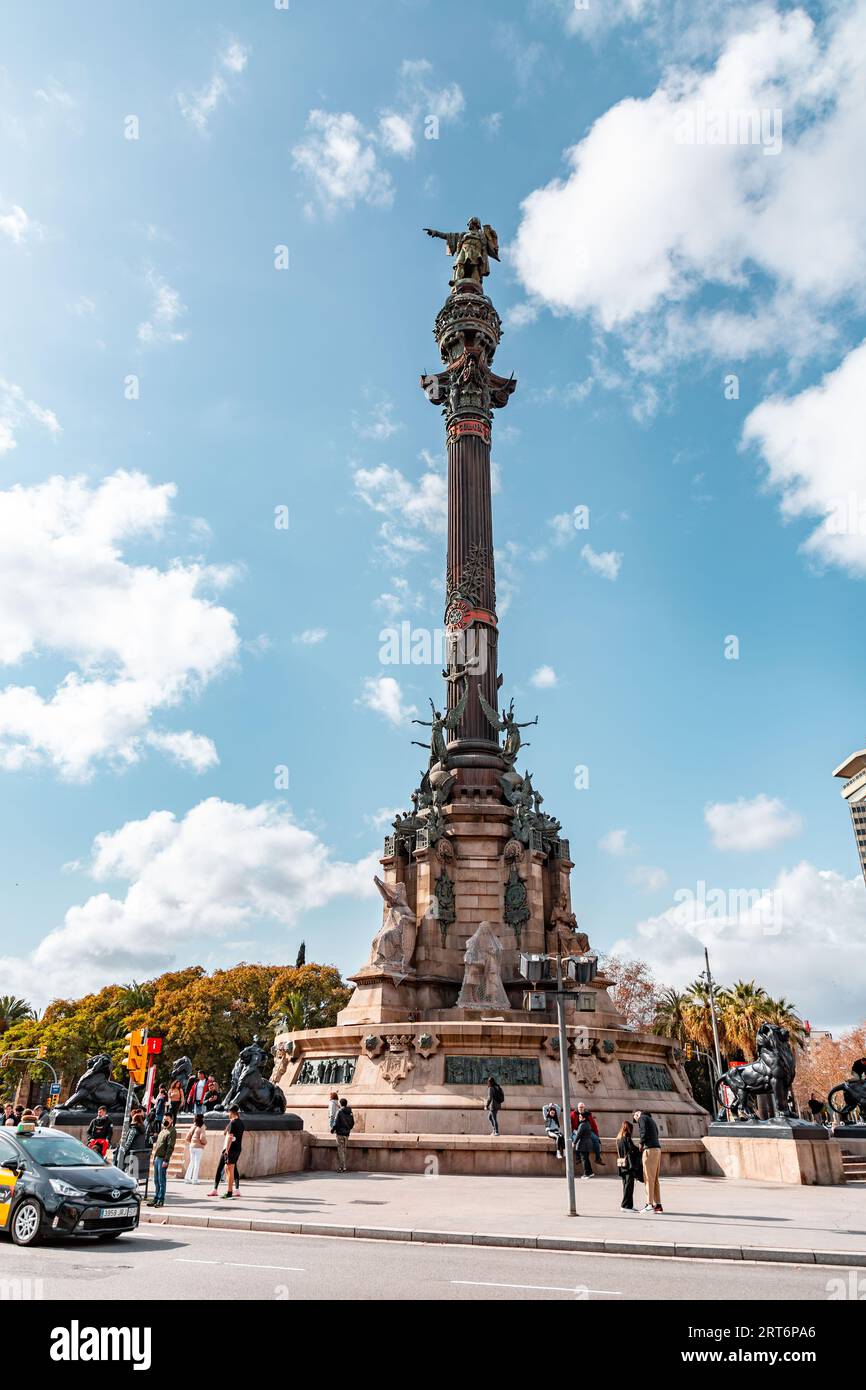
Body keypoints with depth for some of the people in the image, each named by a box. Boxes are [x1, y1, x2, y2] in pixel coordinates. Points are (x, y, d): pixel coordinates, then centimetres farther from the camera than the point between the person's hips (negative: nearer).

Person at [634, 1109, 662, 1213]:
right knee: (655, 1179, 10)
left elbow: (644, 1132, -14)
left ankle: (649, 1204, -11)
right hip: (657, 1149, 9)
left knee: (648, 1178, -8)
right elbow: (656, 1135, 19)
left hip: (649, 1150, -8)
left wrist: (641, 1145, -1)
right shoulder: (651, 1120, 26)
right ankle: (658, 1205, 9)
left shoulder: (642, 1118, 1)